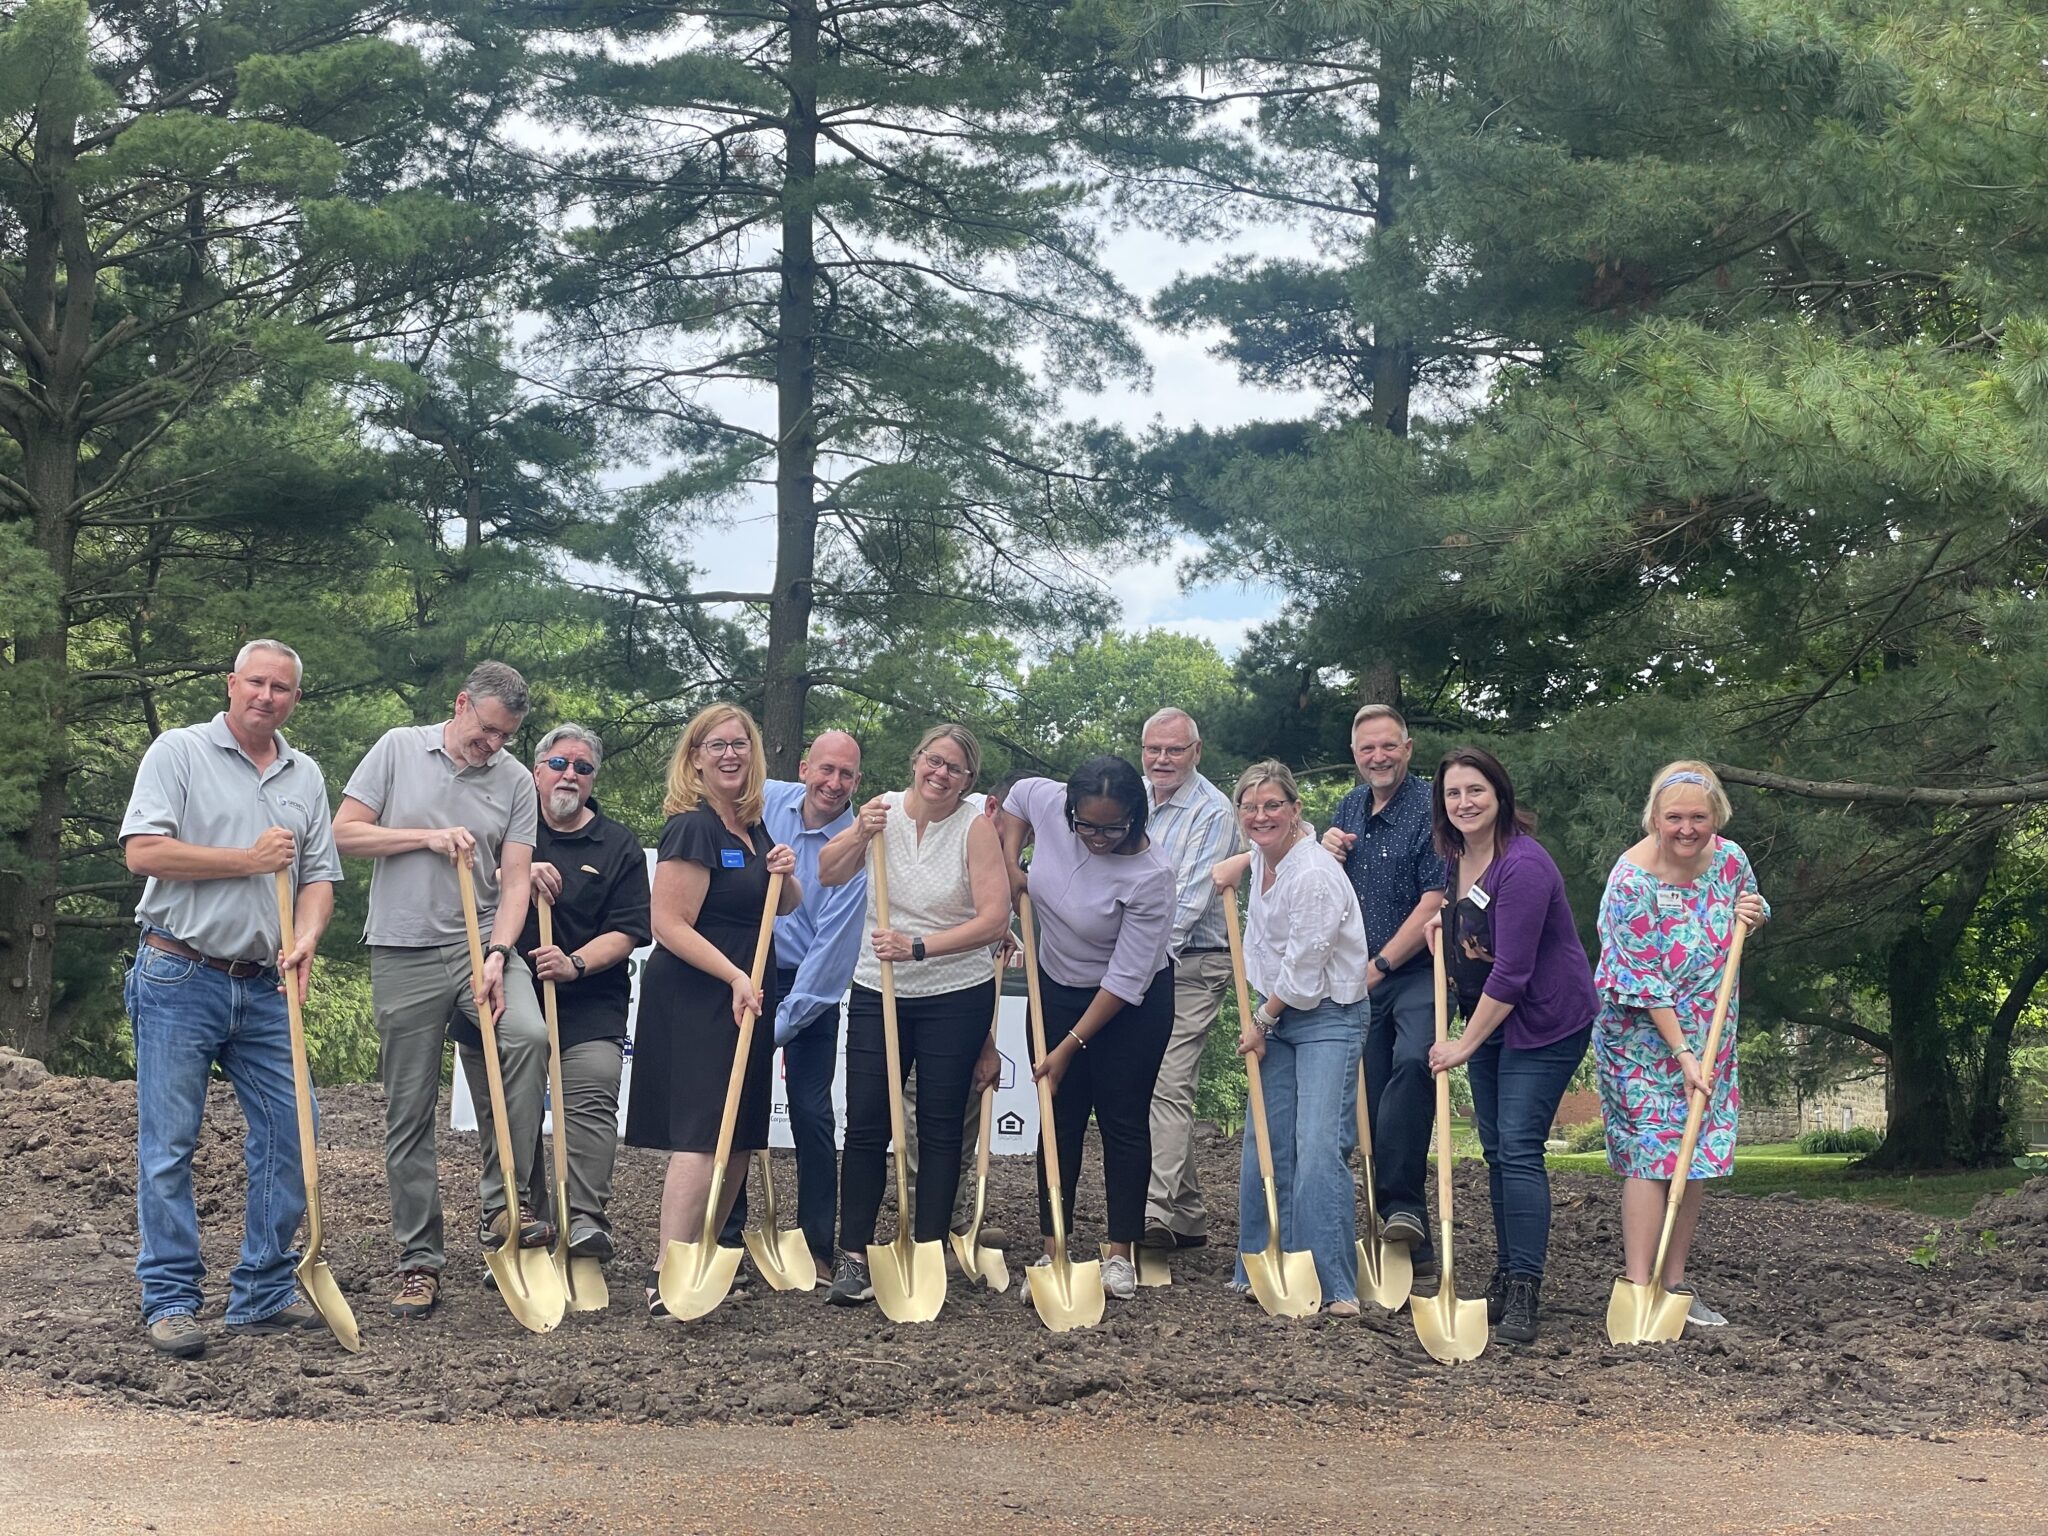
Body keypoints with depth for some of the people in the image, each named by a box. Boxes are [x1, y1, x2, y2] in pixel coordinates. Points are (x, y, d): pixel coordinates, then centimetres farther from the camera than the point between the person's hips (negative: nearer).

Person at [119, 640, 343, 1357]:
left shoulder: (306, 776, 14)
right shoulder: (180, 751, -2)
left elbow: (318, 876, 12)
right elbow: (143, 850, -12)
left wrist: (304, 939, -8)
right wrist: (249, 860, -11)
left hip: (266, 989, 5)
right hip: (180, 980, -5)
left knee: (289, 1132, 3)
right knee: (169, 1143, -3)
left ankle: (265, 1294, 13)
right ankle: (169, 1299, 4)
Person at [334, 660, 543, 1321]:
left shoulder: (516, 781, 7)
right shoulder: (399, 750, 3)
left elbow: (514, 880, 1)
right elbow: (344, 833, 0)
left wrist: (496, 956, -14)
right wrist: (428, 837, -10)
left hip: (481, 943, 1)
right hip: (404, 955, 0)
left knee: (527, 1034, -29)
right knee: (409, 1114, 3)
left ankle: (500, 1204, -21)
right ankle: (418, 1261, 13)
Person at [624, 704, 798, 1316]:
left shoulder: (753, 829, 13)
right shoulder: (692, 828, -13)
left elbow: (785, 908, 24)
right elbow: (671, 925, -18)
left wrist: (785, 874, 2)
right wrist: (736, 977, -23)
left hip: (745, 1000, 9)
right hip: (694, 1001, -9)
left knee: (739, 1137, 10)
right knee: (701, 1137, -16)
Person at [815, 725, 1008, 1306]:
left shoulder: (975, 828, -9)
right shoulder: (886, 810, 1)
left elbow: (995, 919, -16)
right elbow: (827, 874, 1)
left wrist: (919, 947, -23)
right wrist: (860, 834, -18)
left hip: (955, 999, -2)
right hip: (878, 994, 2)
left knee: (940, 1131, 5)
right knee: (865, 1126, -1)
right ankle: (853, 1258, 5)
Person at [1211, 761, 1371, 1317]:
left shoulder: (1313, 875, -23)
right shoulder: (1265, 855, 3)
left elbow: (1303, 970, -18)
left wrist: (1260, 1021, -4)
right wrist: (1237, 863, 15)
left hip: (1328, 1017, -9)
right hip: (1275, 1015, 9)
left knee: (1317, 1146, -17)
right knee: (1264, 1142, 6)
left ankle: (1335, 1286, -16)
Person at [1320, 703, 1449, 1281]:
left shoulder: (1429, 807, -10)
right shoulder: (1350, 808, 13)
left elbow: (1435, 901, -15)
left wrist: (1380, 965, -11)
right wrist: (1327, 855, 1)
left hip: (1417, 972, -7)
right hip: (1362, 980, 7)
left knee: (1412, 1064, -31)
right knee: (1373, 1102, 4)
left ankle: (1403, 1207, -31)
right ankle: (1409, 1244, 9)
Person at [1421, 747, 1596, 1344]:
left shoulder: (1522, 864, -23)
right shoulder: (1456, 857, 4)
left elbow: (1511, 971, -24)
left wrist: (1466, 1044, -18)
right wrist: (1442, 925, 5)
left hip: (1545, 1021, -9)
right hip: (1487, 1017, 9)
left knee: (1519, 1148, -14)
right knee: (1495, 1150, 9)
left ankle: (1523, 1292, -13)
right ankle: (1505, 1277, 17)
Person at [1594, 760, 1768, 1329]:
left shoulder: (1729, 858, -4)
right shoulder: (1632, 880, -21)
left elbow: (1752, 912, 18)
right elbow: (1645, 982, -20)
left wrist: (1754, 914, -8)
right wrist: (1683, 1055, -21)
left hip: (1709, 1033, 6)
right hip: (1641, 1032, -6)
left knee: (1699, 1155, 6)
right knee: (1652, 1153, -12)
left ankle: (1675, 1286, 14)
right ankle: (1637, 1289, -10)